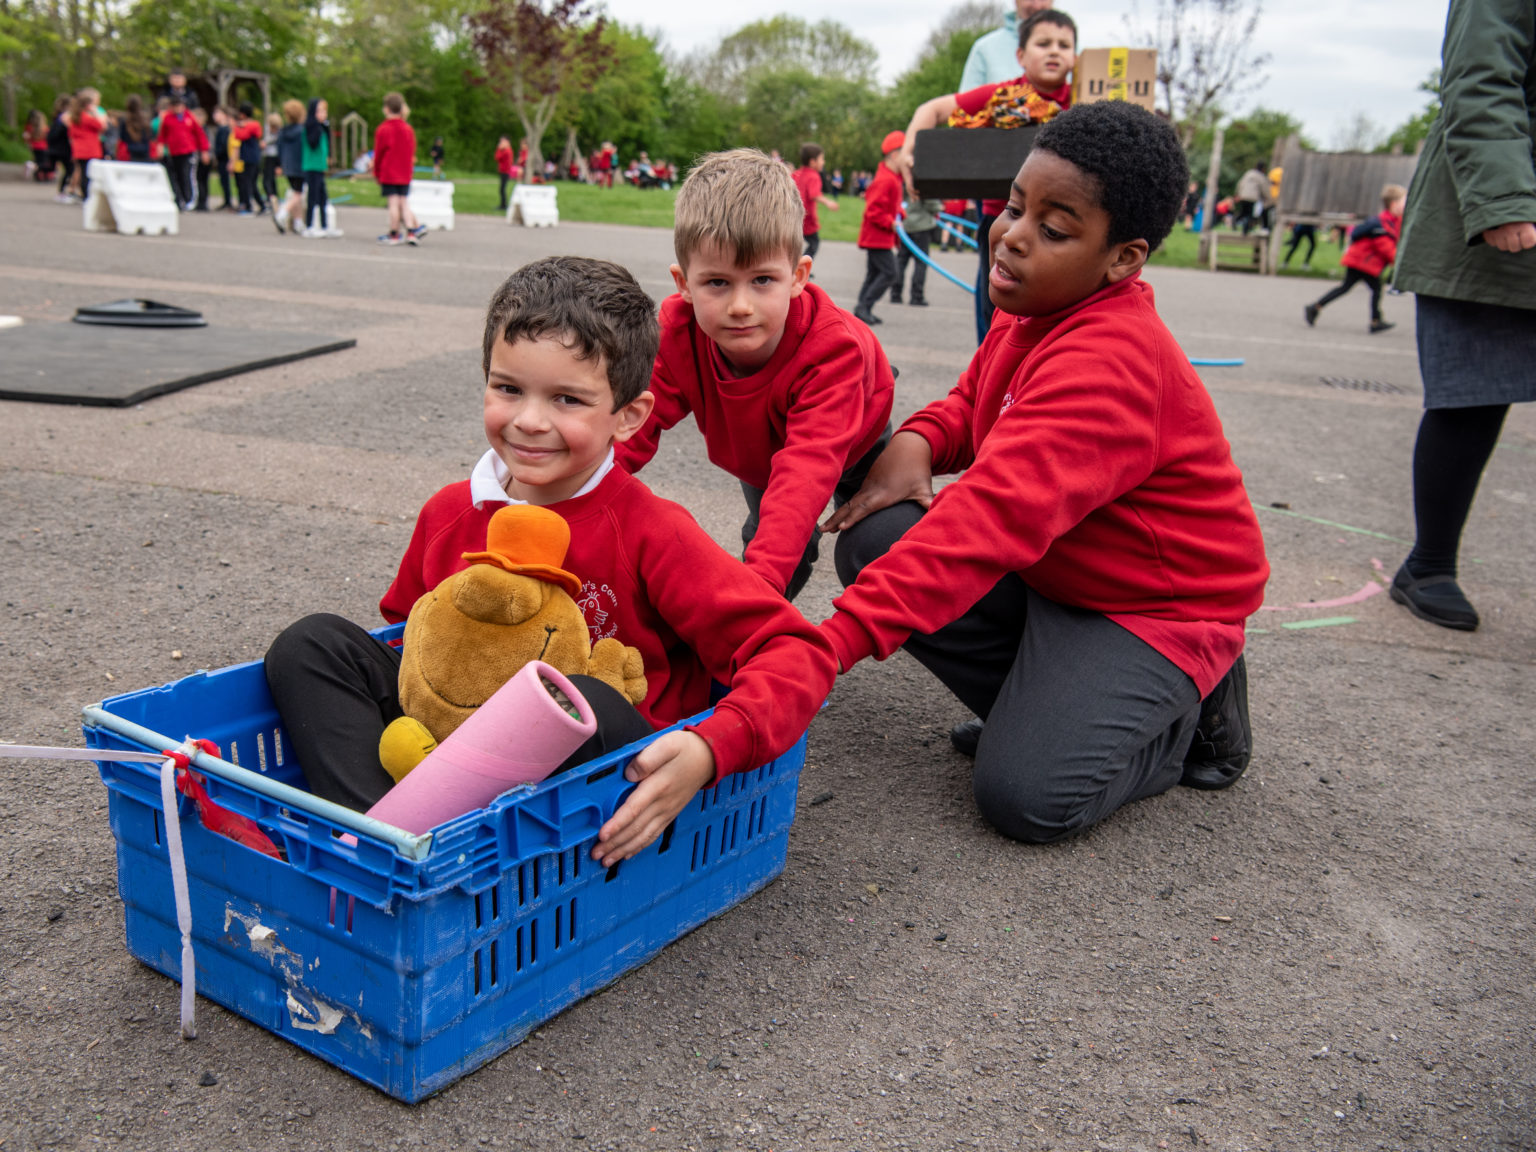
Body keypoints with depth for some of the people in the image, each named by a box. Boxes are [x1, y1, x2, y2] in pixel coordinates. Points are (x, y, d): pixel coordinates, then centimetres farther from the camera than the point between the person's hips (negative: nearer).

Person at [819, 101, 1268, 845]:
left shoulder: (1108, 365, -31)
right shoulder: (1034, 310, -1)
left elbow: (992, 519, -43)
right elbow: (974, 401, 16)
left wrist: (834, 642, -49)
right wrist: (915, 441, -11)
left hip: (1153, 608, -8)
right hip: (1050, 574, 9)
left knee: (1026, 796, -24)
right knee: (875, 540, -13)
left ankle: (1188, 710, 5)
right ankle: (1043, 704, 1)